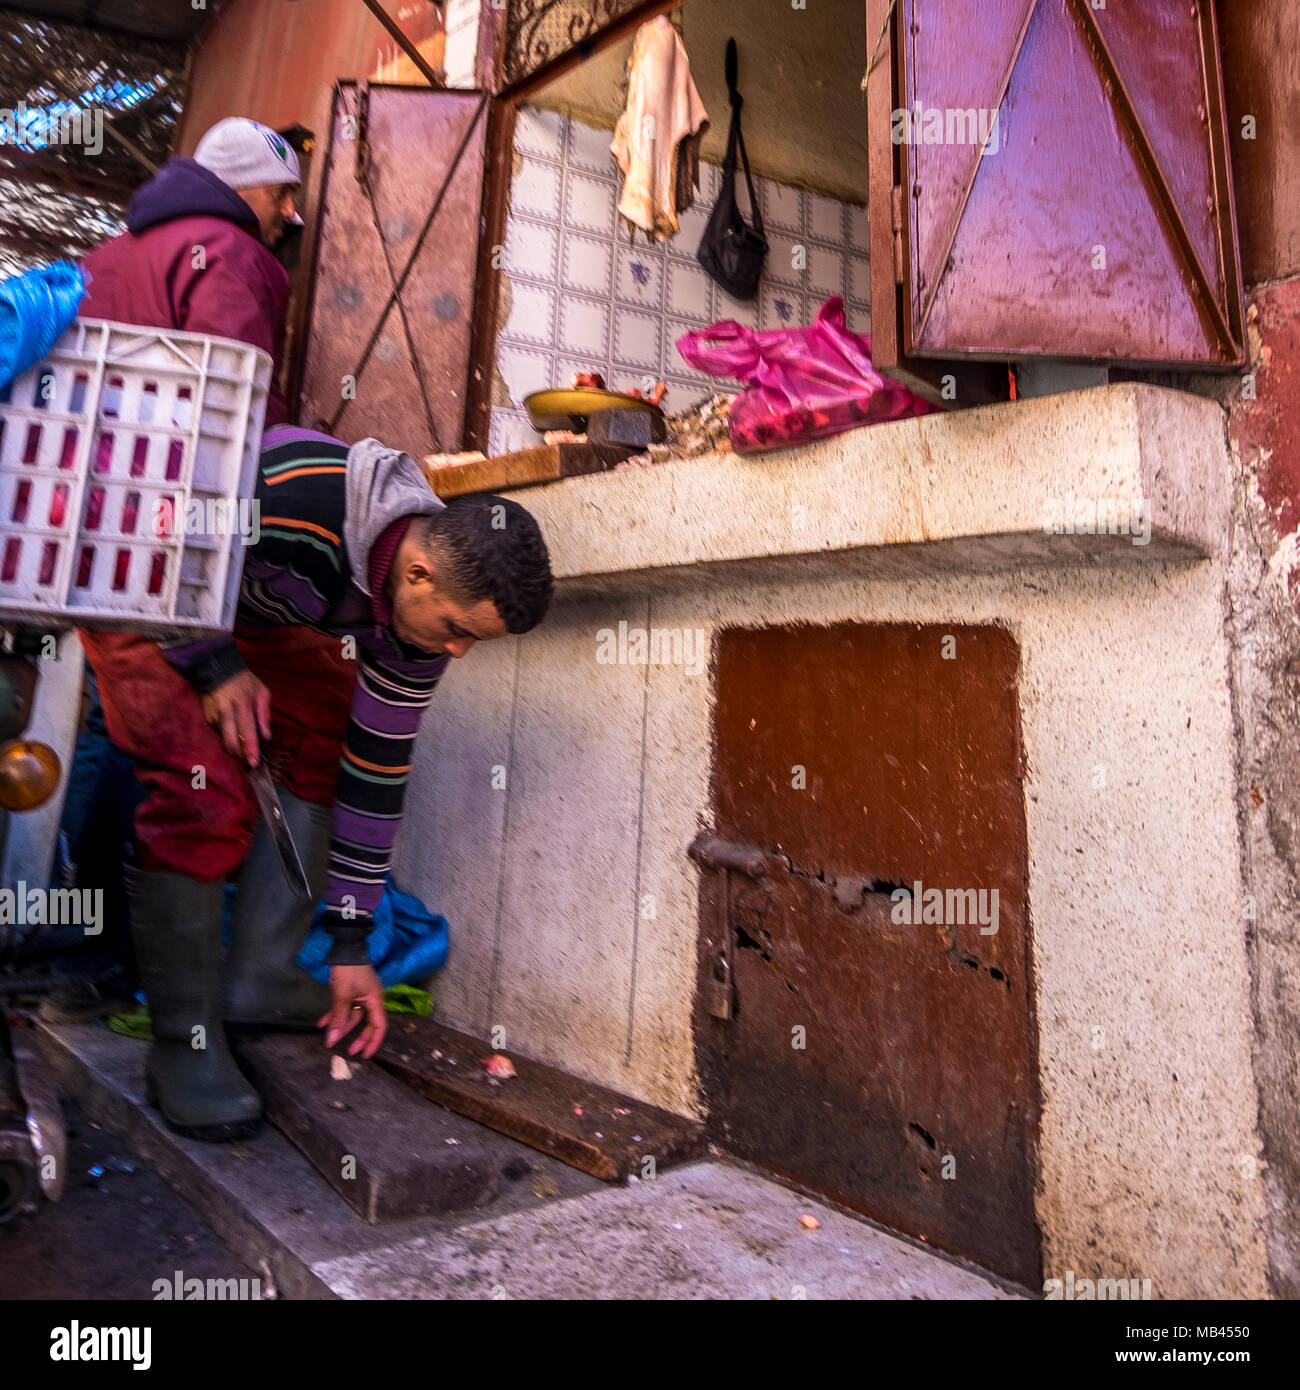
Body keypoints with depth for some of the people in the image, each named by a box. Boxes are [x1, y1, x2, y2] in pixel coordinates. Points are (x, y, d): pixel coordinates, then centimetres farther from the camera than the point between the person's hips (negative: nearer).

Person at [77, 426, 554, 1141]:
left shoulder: (431, 599, -19)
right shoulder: (292, 496, -41)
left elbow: (378, 768, -13)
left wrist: (350, 946, -10)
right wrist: (212, 662, -28)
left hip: (255, 610, 6)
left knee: (324, 758, -7)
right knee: (203, 789, -20)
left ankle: (259, 982, 3)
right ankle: (185, 1041, -6)